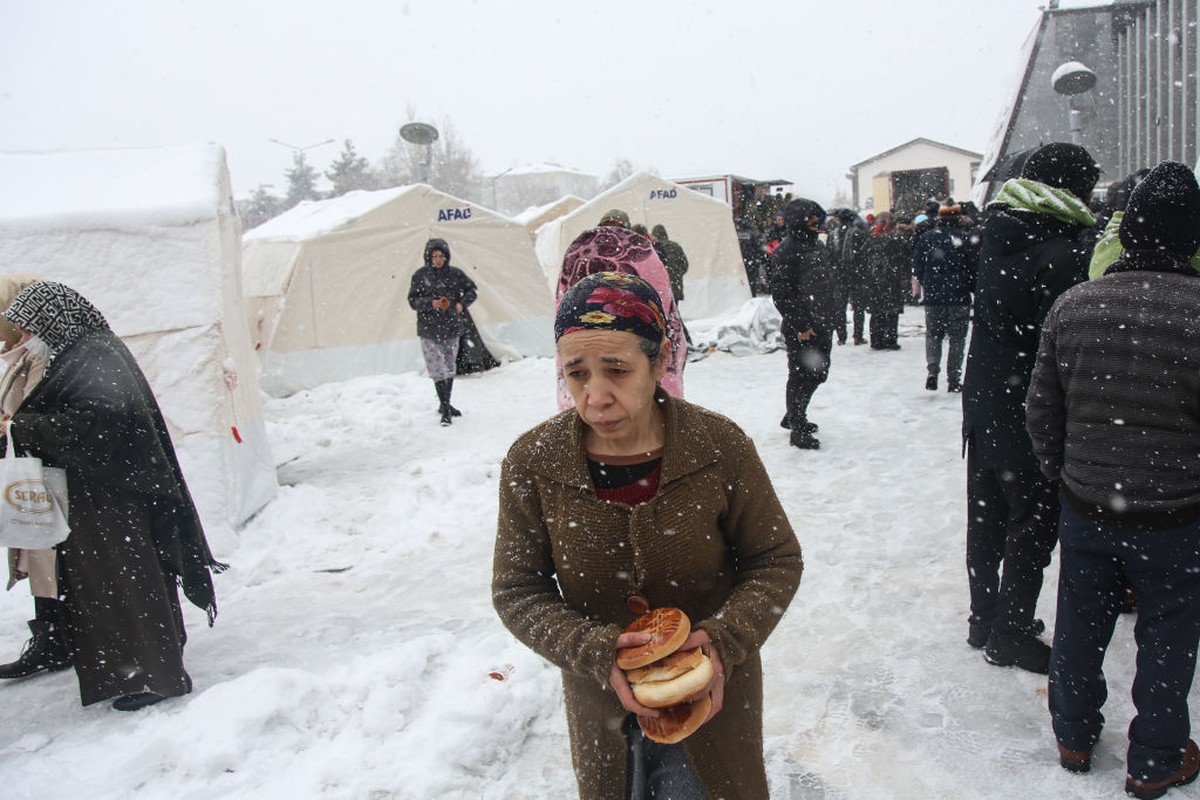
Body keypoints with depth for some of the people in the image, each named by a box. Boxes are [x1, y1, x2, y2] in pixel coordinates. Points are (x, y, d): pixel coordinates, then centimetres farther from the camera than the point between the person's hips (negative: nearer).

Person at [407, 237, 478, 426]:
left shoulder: (455, 273, 0)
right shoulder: (420, 276, -5)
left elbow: (471, 290, 11)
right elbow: (413, 300, -3)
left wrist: (462, 304, -8)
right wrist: (430, 303, -21)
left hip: (452, 328, 3)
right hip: (429, 331, -3)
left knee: (450, 368, 14)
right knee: (438, 369, -9)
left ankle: (445, 405, 29)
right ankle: (445, 409, -4)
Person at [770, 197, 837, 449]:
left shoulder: (816, 244, 14)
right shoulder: (788, 249, -14)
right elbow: (781, 292, -18)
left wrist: (833, 314, 18)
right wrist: (800, 325, -18)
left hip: (822, 325, 9)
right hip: (801, 330, -9)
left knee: (818, 373, 17)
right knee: (801, 376, -1)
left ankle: (793, 417, 35)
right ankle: (798, 430, 11)